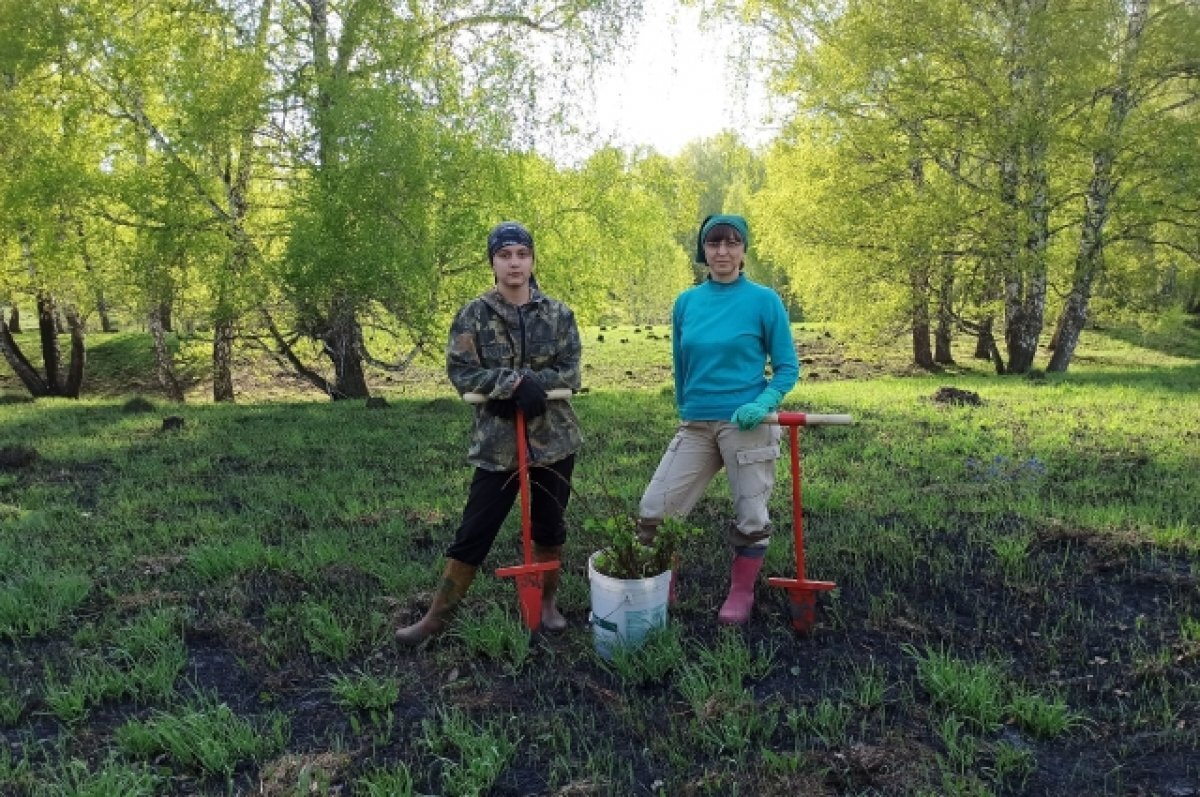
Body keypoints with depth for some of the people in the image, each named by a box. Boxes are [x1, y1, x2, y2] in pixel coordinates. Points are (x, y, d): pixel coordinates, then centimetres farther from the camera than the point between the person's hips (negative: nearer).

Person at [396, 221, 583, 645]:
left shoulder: (558, 314, 1)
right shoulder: (473, 314, -3)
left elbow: (570, 374, -5)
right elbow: (460, 372, -10)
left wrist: (528, 383, -21)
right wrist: (514, 381, -23)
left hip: (553, 438, 2)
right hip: (497, 441, -1)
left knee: (550, 526, 14)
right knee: (474, 531, 2)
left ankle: (547, 601, 35)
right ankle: (437, 616, 17)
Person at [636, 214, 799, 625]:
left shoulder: (764, 300, -4)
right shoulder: (686, 302, 6)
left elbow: (787, 367, -2)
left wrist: (763, 404, -18)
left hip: (746, 424, -3)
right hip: (695, 425, 4)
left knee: (751, 517, 6)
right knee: (654, 508, 0)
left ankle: (741, 594, 28)